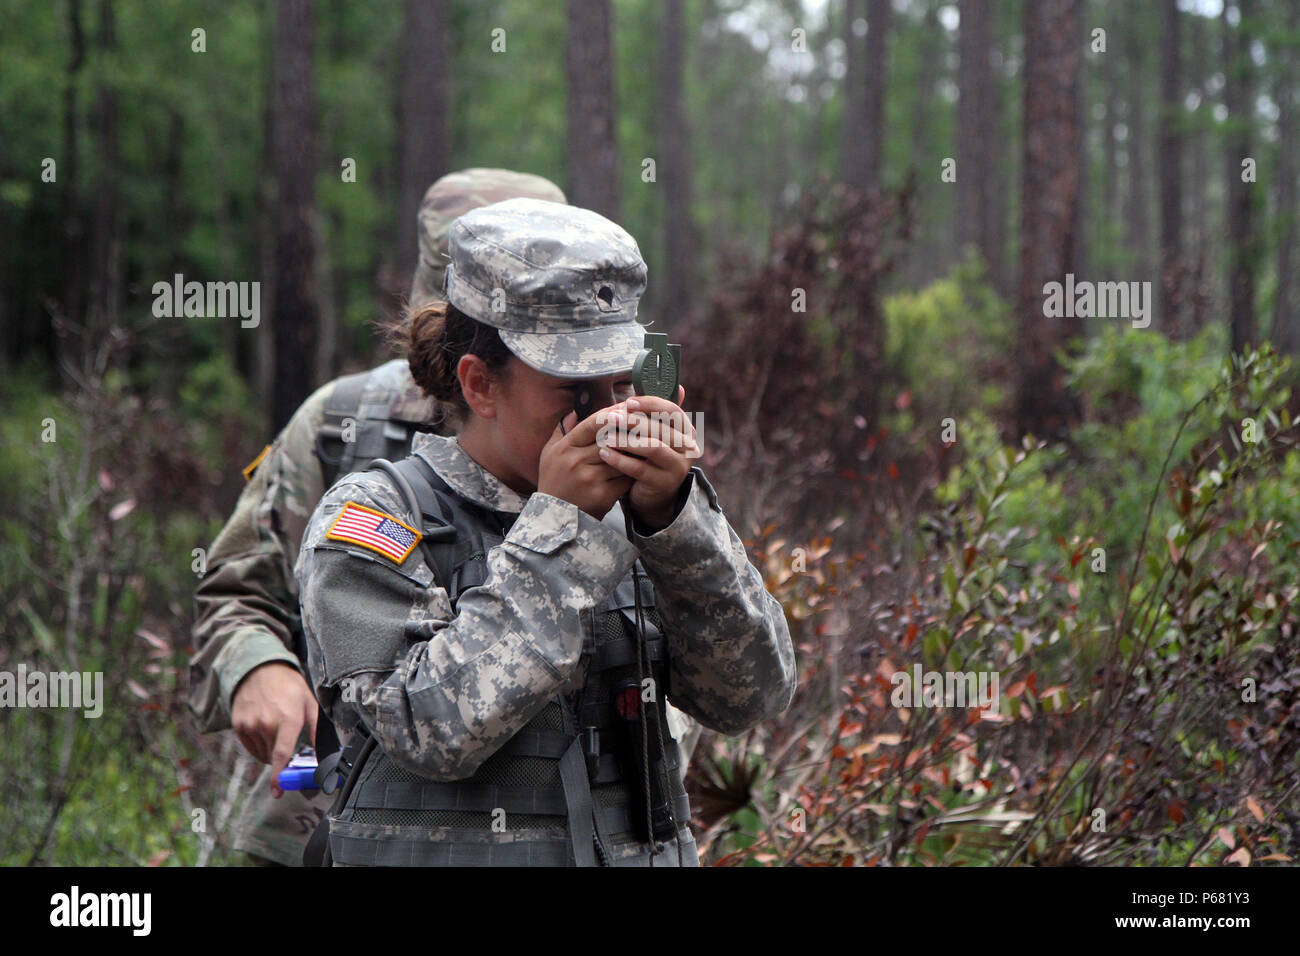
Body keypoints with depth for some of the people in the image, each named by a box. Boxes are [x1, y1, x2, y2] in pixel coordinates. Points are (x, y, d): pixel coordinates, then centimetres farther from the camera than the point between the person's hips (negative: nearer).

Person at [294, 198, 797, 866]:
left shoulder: (619, 516, 9)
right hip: (454, 852, -3)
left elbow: (752, 697, 2)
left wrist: (673, 518, -8)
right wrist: (560, 527, -10)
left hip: (645, 848, 3)